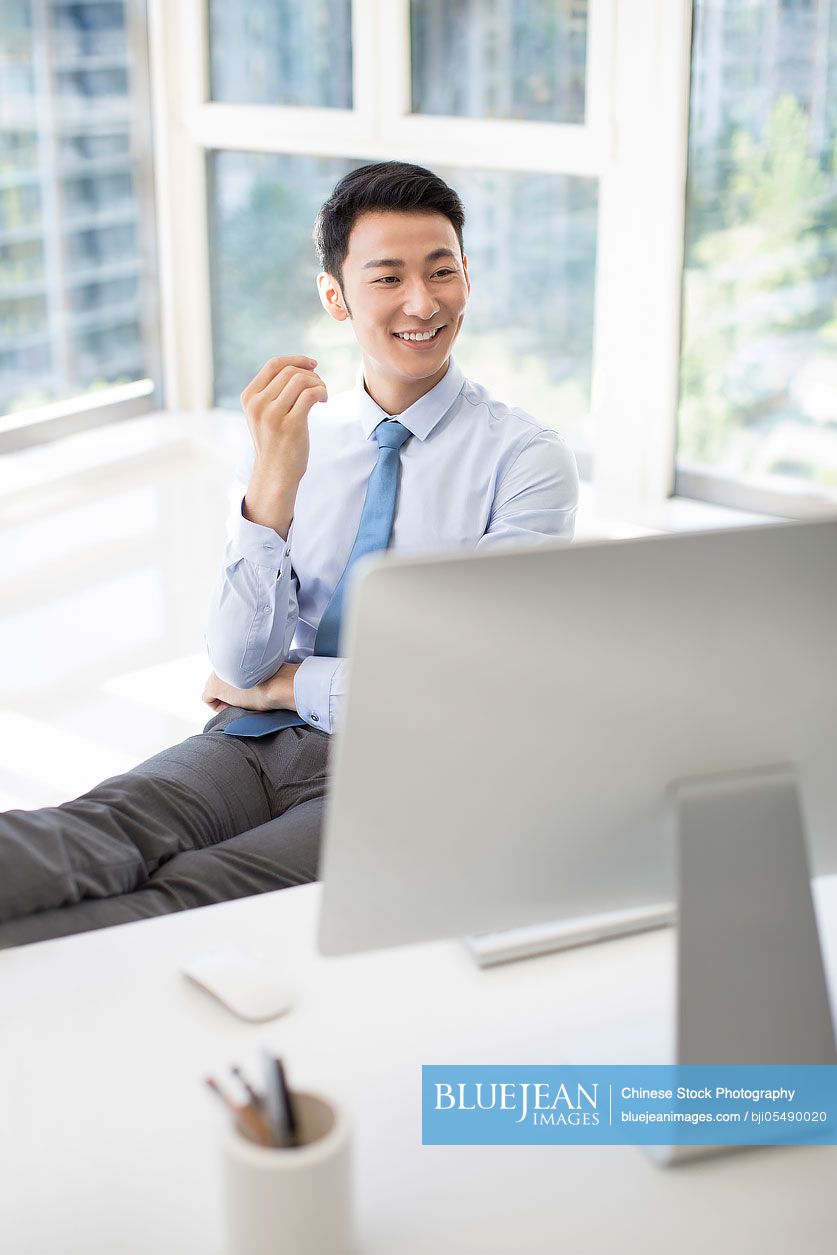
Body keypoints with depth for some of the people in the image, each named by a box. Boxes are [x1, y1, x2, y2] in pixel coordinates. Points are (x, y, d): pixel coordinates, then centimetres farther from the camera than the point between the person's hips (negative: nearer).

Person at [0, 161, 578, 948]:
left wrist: (287, 684, 0)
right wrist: (273, 484, -16)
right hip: (259, 741, 3)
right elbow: (240, 664, -1)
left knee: (193, 897, -32)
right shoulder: (294, 436, 9)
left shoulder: (527, 456, -1)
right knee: (103, 832, -30)